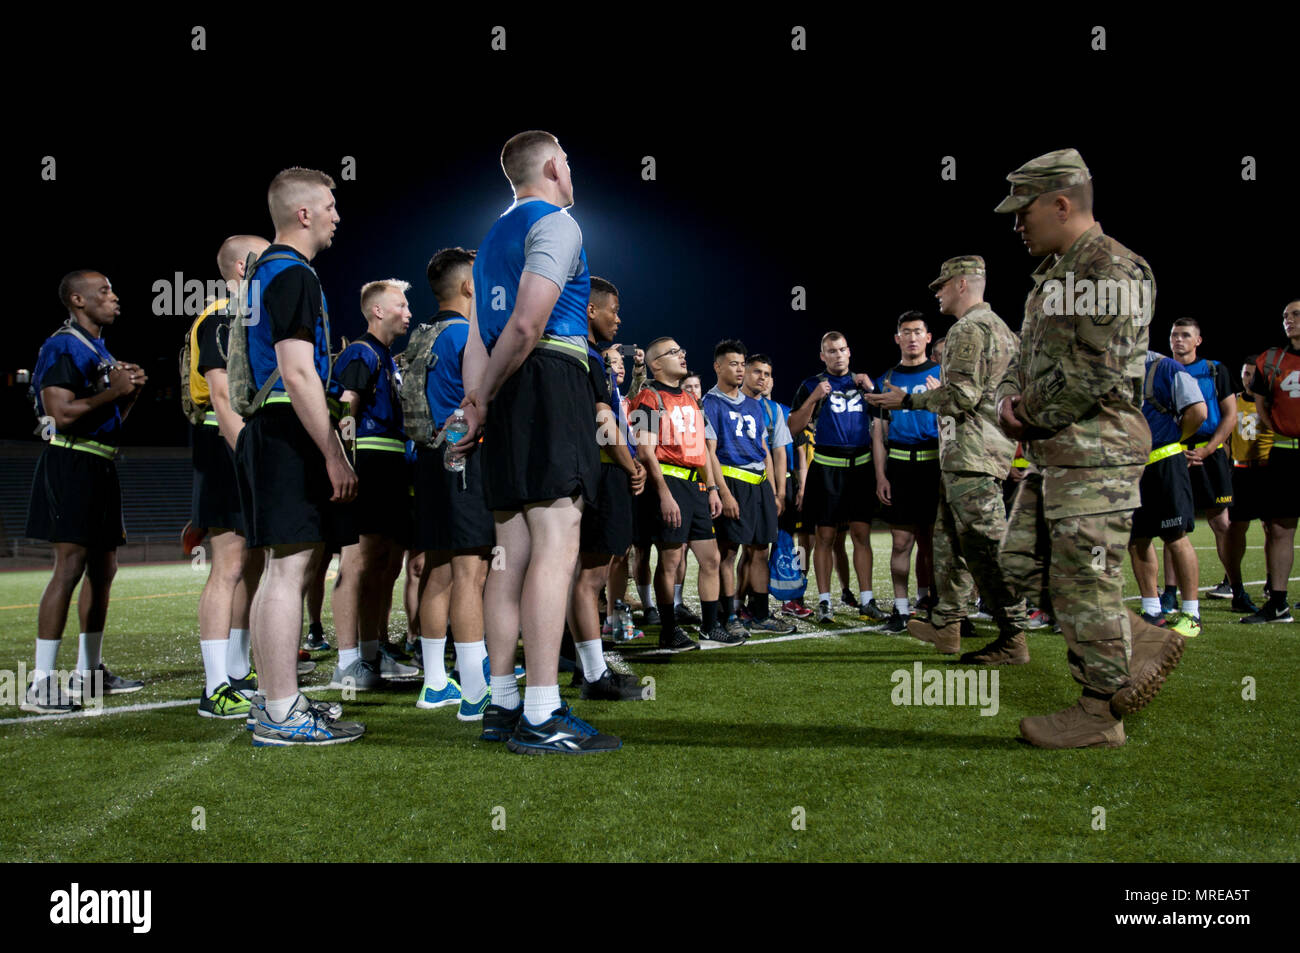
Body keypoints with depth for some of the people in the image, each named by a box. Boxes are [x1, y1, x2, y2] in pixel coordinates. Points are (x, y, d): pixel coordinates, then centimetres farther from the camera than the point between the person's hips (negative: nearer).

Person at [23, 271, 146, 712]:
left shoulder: (100, 350, 20)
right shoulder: (63, 348, -10)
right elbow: (63, 414, -22)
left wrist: (132, 390, 9)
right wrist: (114, 391, -15)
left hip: (101, 467, 10)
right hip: (70, 464, -10)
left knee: (104, 567, 13)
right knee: (70, 565, -14)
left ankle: (88, 672, 22)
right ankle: (40, 685, -11)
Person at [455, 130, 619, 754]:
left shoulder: (493, 238, 26)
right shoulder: (556, 223, -1)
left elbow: (477, 338, 17)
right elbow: (527, 325, -14)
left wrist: (476, 404, 10)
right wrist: (483, 403, -5)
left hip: (506, 395, 9)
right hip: (551, 381, -9)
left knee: (514, 552, 7)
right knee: (556, 544, -13)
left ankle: (502, 706, 10)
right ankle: (542, 717, -16)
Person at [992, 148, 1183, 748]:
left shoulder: (1112, 271, -14)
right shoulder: (1053, 273, 18)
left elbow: (1094, 377, -21)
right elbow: (1027, 356, 22)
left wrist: (1029, 417, -10)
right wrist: (1010, 398, 2)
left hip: (1095, 456, -10)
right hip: (1054, 457, 10)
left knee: (1084, 583, -4)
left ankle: (1099, 714, 9)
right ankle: (1143, 642, 23)